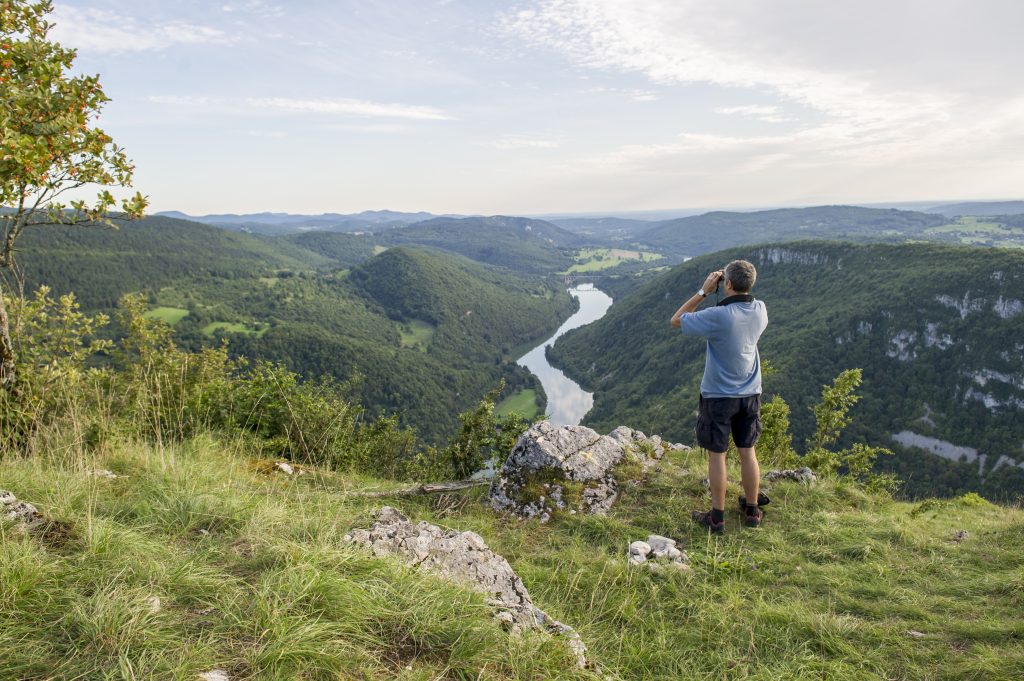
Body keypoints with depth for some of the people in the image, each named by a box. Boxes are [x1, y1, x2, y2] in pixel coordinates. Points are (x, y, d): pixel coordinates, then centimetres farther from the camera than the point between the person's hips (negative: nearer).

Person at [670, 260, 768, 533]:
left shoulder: (718, 316, -24)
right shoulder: (760, 310, -6)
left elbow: (676, 320, -11)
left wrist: (703, 291, -11)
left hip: (718, 396, -5)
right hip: (750, 394, 5)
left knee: (717, 455, 6)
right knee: (748, 452, 17)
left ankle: (717, 517, 16)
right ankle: (752, 510, 30)